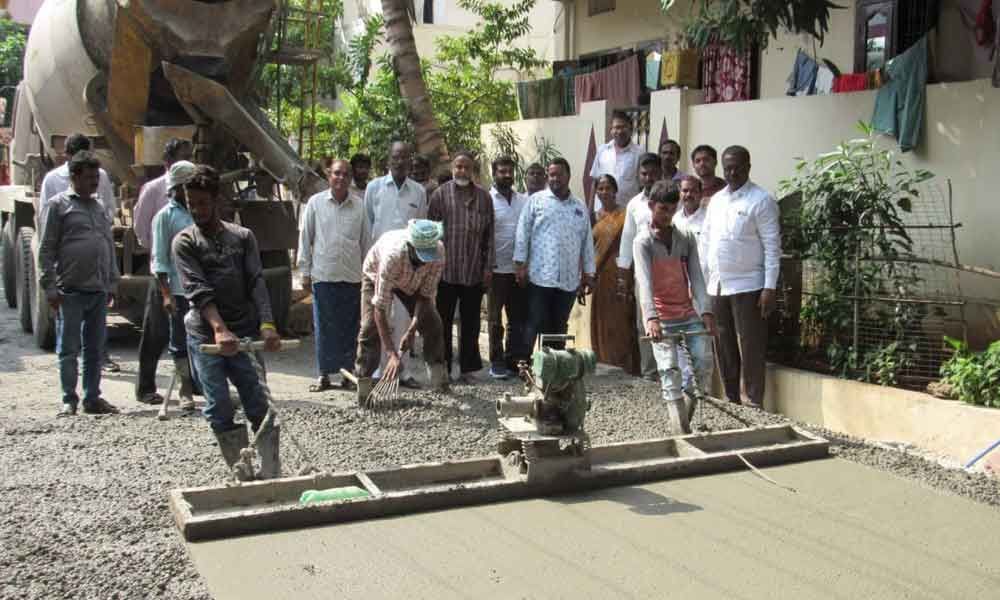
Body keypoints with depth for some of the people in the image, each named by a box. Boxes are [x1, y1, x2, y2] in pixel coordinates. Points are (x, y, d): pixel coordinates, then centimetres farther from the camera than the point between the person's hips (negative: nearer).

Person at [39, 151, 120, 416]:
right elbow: (46, 249, -4)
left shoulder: (101, 205, 15)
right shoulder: (59, 204, -1)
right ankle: (69, 400, 9)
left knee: (95, 349, 10)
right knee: (69, 349, 1)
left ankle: (93, 398, 18)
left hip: (99, 290, 5)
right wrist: (50, 287, -9)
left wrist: (112, 282, 14)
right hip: (71, 291, -5)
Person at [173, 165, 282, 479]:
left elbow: (256, 283, -2)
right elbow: (198, 290, -12)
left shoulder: (243, 237, 8)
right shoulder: (184, 242, 2)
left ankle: (272, 475, 3)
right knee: (219, 409, -1)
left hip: (244, 334, 1)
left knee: (260, 405, -3)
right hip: (205, 336, -1)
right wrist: (219, 329, -26)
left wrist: (267, 324, -18)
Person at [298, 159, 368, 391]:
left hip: (352, 276, 1)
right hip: (323, 274, -1)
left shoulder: (360, 205, 5)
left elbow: (365, 240, 10)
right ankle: (324, 374, 8)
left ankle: (347, 372, 15)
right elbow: (305, 238, 5)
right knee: (323, 327, 1)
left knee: (350, 327, 6)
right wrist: (305, 272, 2)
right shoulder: (316, 202, 3)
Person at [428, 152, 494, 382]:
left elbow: (489, 234, 9)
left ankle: (467, 368, 17)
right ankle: (442, 369, 13)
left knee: (470, 323, 8)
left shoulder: (484, 197, 8)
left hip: (474, 272, 2)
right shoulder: (441, 195, 1)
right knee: (443, 322, 5)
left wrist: (488, 266, 5)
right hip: (445, 270, -2)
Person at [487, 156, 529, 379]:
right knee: (495, 319, 6)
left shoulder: (525, 201, 9)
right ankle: (497, 363, 13)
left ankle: (514, 360, 17)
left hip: (519, 269, 4)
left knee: (519, 318, 8)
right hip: (497, 269, -4)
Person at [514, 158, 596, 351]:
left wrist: (589, 274, 12)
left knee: (559, 327, 9)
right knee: (534, 325, -3)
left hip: (569, 280, 3)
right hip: (539, 277, -3)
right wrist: (520, 264, -6)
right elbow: (523, 234, 1)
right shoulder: (536, 201, 4)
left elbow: (587, 242, 15)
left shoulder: (580, 207, 14)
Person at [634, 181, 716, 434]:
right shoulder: (643, 242, -5)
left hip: (688, 313, 4)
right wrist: (651, 318, -32)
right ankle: (682, 431, -8)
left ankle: (688, 408, 13)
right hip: (661, 317, -4)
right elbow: (645, 281, -18)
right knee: (670, 369, -9)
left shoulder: (686, 238, 7)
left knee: (705, 359, -7)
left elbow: (696, 277, 1)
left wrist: (706, 311, -13)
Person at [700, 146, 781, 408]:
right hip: (717, 286, 6)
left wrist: (770, 288, -15)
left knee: (751, 348, -2)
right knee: (724, 347, 12)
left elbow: (772, 246, -10)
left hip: (747, 287, -6)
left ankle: (754, 404, 5)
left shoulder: (761, 200, -6)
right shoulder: (716, 200, 13)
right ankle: (731, 400, 23)